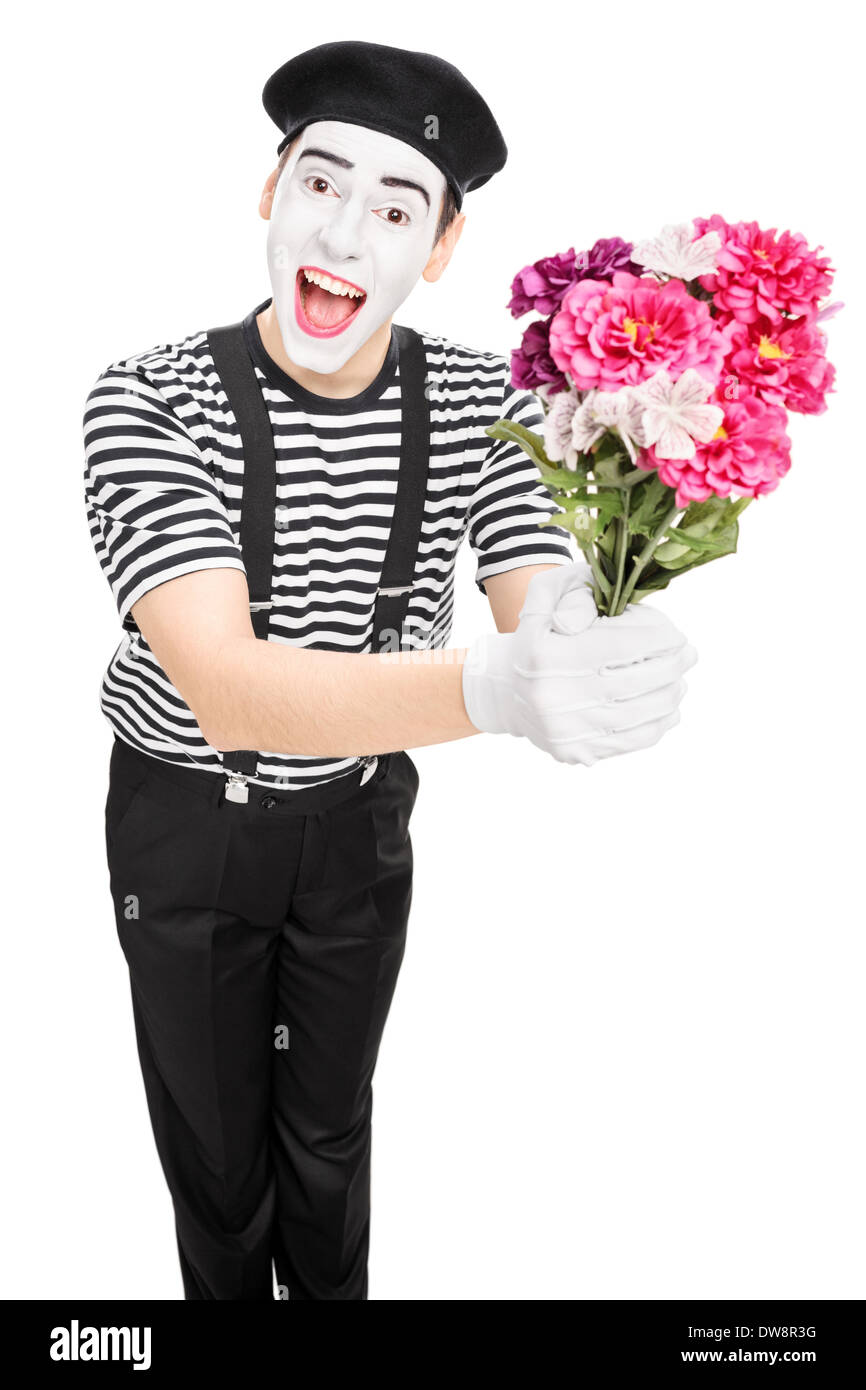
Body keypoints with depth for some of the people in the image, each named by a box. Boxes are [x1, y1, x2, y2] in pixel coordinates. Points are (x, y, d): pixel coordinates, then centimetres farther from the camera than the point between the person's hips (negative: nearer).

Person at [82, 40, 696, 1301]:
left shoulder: (480, 398, -14)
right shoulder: (149, 404, -26)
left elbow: (552, 628, -22)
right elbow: (227, 690, -39)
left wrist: (589, 664, -49)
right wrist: (494, 687, -57)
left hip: (360, 820, 3)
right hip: (186, 823, -2)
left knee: (330, 1133, 23)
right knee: (215, 1148, 18)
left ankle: (332, 1293, 53)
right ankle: (229, 1292, 49)